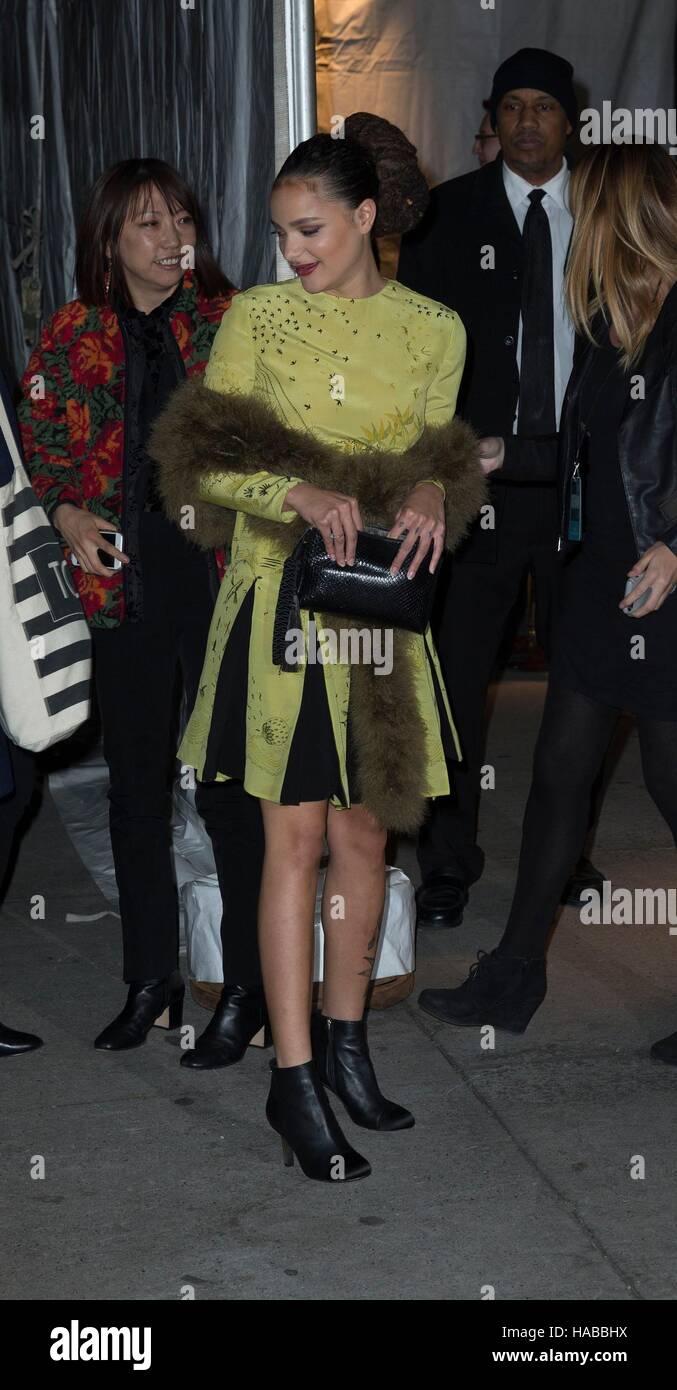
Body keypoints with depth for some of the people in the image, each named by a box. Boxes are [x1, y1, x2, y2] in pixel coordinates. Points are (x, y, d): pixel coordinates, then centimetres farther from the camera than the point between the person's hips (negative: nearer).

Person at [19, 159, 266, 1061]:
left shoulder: (231, 320, 1)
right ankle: (151, 979, 26)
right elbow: (42, 449, 13)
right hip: (127, 576, 3)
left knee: (230, 785, -1)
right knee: (135, 785, 11)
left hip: (223, 573, -3)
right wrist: (68, 514, -3)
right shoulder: (73, 337, 7)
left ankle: (247, 987, 12)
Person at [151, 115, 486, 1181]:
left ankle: (345, 1043, 25)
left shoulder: (436, 329, 5)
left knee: (364, 833, 9)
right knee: (295, 840, -2)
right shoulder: (257, 315, 0)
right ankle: (295, 1078, 5)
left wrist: (429, 499, -13)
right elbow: (205, 462, -3)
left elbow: (435, 456, 11)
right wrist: (300, 495, -20)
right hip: (280, 601, -2)